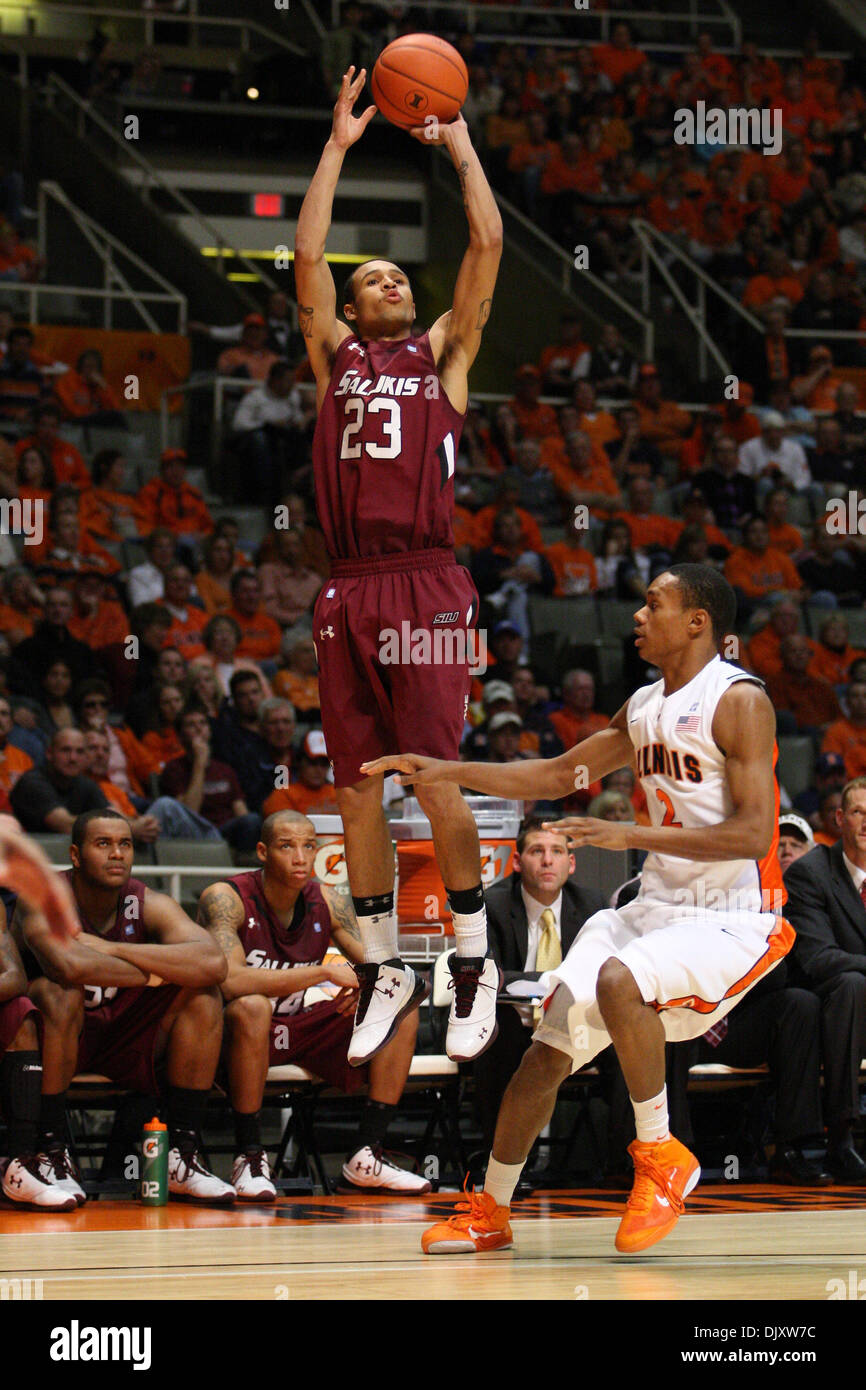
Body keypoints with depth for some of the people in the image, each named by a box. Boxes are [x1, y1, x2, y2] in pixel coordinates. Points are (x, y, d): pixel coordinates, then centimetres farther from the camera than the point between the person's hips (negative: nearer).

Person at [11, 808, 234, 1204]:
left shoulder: (149, 905, -5)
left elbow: (213, 964, -24)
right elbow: (65, 963, -39)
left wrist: (111, 949, -27)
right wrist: (149, 975, -24)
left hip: (121, 1034, 5)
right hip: (53, 1037, -4)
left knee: (203, 995, -14)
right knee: (60, 993, -35)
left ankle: (182, 1156, -12)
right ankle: (51, 1155, -27)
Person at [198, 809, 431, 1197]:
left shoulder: (328, 903, -2)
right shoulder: (226, 899, -19)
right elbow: (230, 980, -35)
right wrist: (324, 972, -34)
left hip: (299, 1032, 6)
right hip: (236, 1034, -6)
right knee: (251, 1007, -40)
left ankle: (366, 1156, -6)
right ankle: (249, 1157, -27)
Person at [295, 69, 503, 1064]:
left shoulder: (444, 351, 13)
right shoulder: (335, 352, 18)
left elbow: (488, 244, 6)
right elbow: (307, 256, 9)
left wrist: (461, 146, 13)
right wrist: (339, 146, 11)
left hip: (426, 586, -3)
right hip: (347, 590, 3)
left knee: (437, 779, -9)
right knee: (357, 786, 4)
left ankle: (474, 966, 1)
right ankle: (384, 972, 14)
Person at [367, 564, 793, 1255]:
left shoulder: (739, 701, -14)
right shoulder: (645, 706, 12)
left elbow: (752, 834, -22)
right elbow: (560, 775, 24)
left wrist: (631, 834, -26)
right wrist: (447, 771, 15)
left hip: (733, 918, -8)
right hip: (658, 905, 8)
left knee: (620, 979, -35)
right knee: (548, 1051, 2)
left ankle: (661, 1155, -16)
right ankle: (490, 1212, 18)